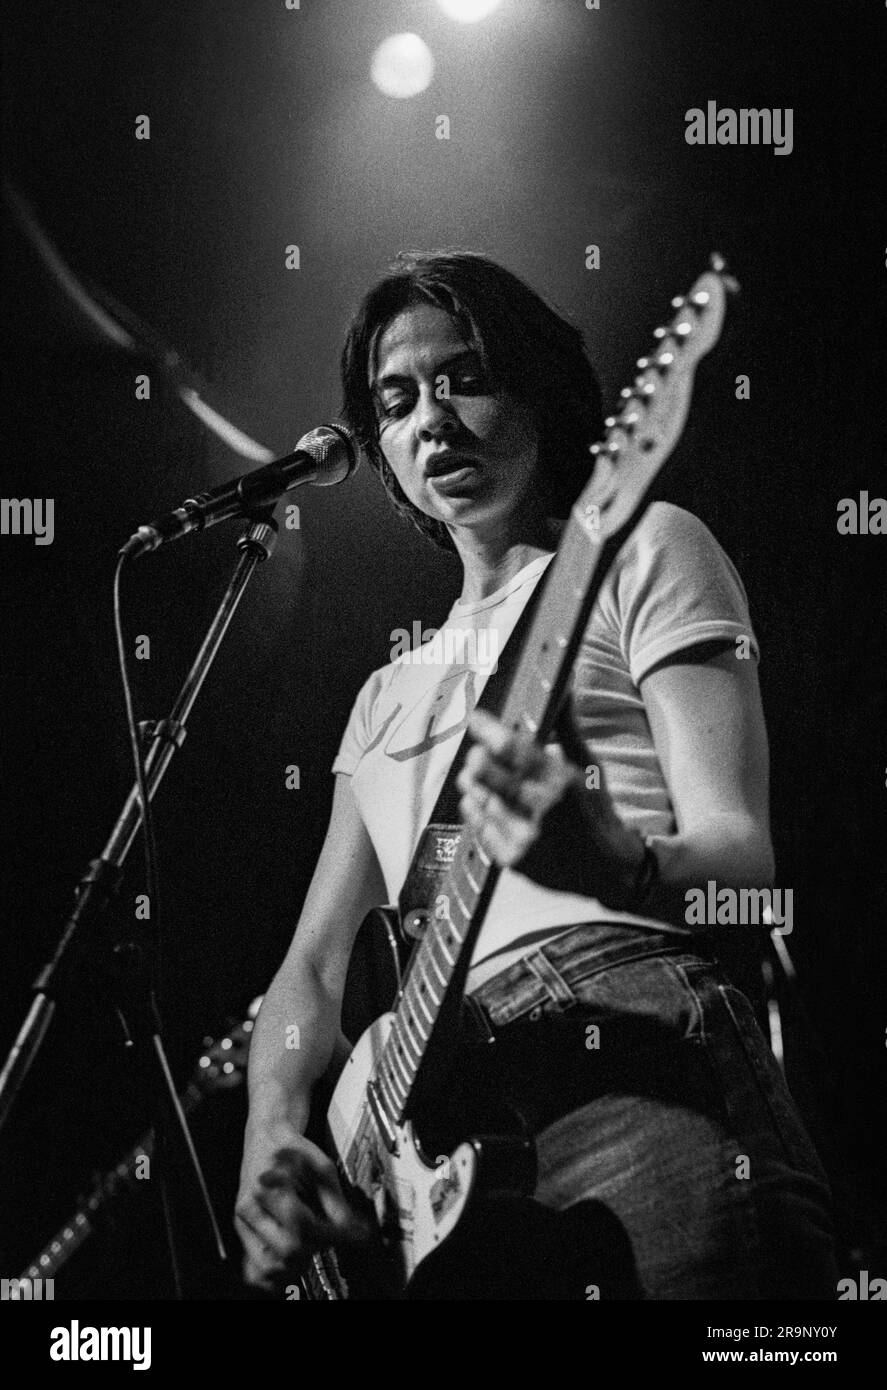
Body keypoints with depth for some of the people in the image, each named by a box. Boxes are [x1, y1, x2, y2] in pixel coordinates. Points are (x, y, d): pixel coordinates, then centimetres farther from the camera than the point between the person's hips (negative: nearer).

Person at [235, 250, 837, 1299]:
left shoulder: (641, 549, 9)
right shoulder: (391, 692, 25)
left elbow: (742, 858, -4)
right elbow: (315, 967, 20)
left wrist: (613, 863, -26)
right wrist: (273, 1132, 0)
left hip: (634, 1076, -5)